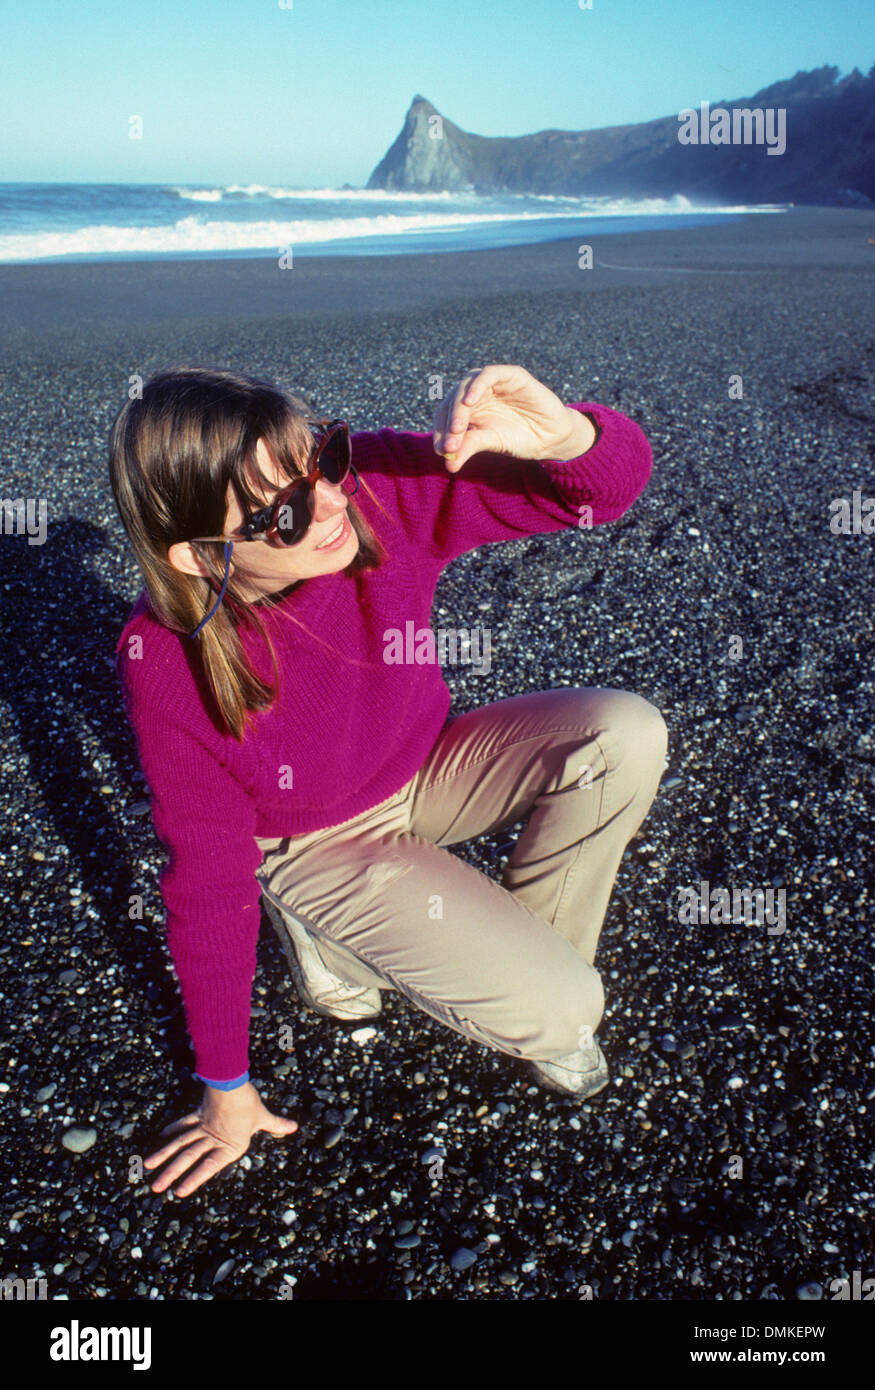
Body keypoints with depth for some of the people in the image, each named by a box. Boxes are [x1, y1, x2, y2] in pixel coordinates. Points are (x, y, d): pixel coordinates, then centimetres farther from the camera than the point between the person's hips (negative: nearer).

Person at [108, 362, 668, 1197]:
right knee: (556, 1008, -19)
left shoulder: (383, 486, -27)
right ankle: (339, 939, 9)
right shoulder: (168, 662, -30)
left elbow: (615, 482, -22)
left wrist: (562, 434, -49)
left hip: (424, 774, 4)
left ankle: (527, 948, 3)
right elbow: (207, 877, -18)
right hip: (317, 843, -4)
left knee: (625, 732, -21)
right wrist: (226, 1087, -7)